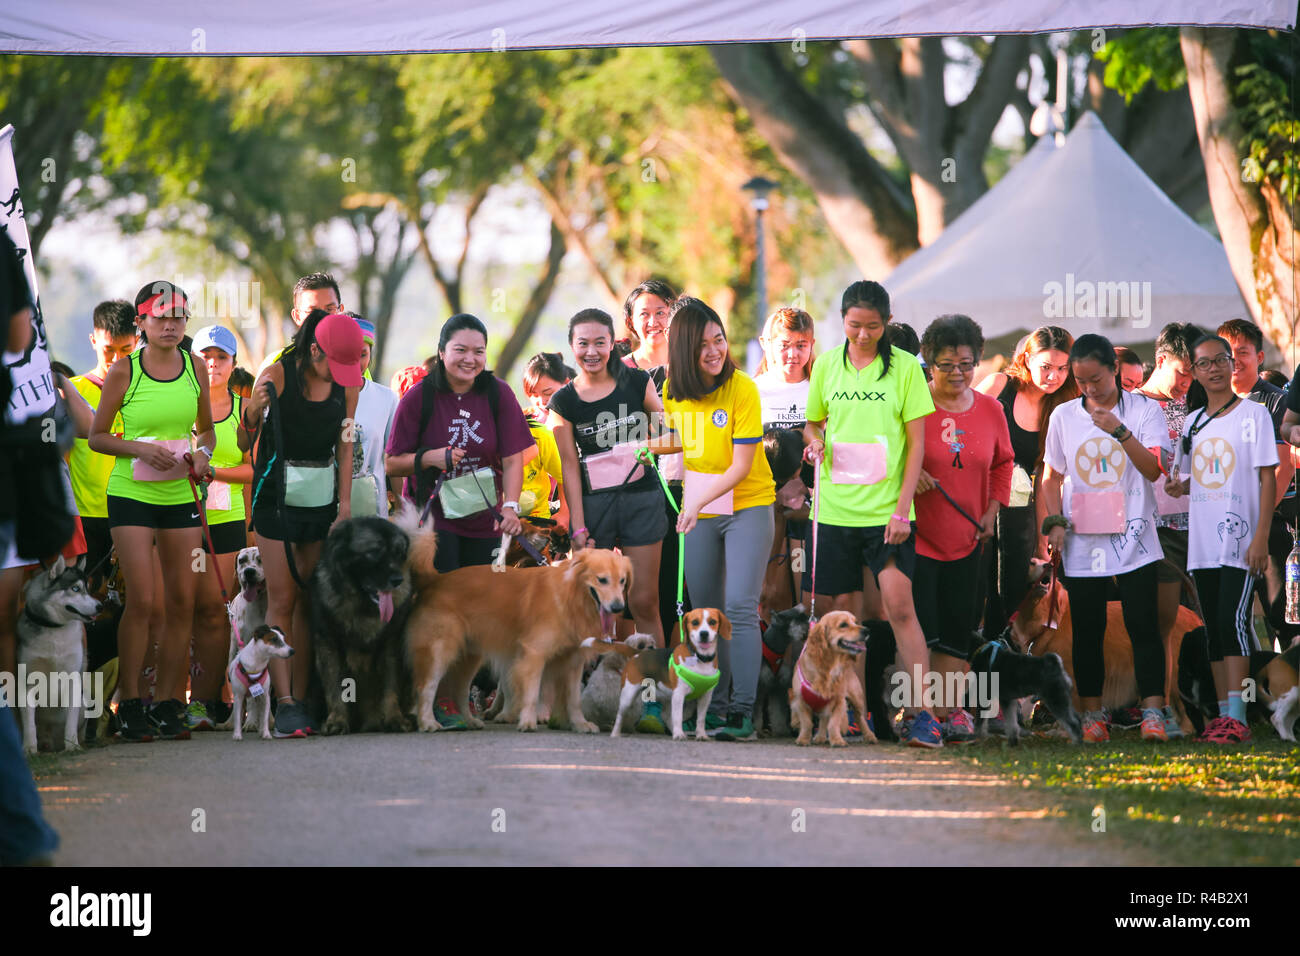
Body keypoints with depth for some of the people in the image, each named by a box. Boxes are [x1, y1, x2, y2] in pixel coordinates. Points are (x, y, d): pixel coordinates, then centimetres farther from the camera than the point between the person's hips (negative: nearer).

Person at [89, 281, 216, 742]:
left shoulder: (196, 368, 6)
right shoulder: (124, 371, -5)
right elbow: (97, 436, 0)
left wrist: (203, 453, -4)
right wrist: (140, 449, -15)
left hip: (182, 495, 4)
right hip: (132, 493, -4)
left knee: (182, 602, 1)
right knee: (141, 600, -10)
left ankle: (168, 705, 8)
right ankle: (130, 706, -3)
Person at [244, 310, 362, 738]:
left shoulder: (347, 384, 0)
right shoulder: (279, 374, -11)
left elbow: (344, 445, 6)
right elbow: (248, 436, -8)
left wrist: (345, 502, 0)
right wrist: (253, 410, -29)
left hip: (322, 499, 3)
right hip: (278, 494, -3)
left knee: (309, 601, 2)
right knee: (281, 600, -8)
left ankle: (300, 699, 5)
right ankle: (284, 702, -12)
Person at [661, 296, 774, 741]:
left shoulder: (742, 389, -16)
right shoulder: (673, 389, 0)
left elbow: (741, 466, -19)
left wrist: (699, 502, -27)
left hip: (748, 507, -5)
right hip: (698, 511, 5)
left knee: (740, 607, -14)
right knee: (706, 612, 8)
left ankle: (743, 711, -13)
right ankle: (715, 707, 17)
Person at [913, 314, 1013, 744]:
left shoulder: (990, 410, 6)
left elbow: (1002, 464, 20)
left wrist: (992, 511, 8)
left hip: (965, 541, 4)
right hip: (916, 535, -4)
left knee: (957, 630, 5)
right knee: (919, 627, -7)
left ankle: (950, 709, 11)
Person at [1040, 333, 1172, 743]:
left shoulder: (1144, 409, 1)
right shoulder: (1063, 416, 8)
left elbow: (1153, 469, -8)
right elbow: (1052, 477, 14)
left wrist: (1120, 431, -18)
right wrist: (1055, 522, 1)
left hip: (1132, 536, -2)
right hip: (1081, 539, 3)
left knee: (1142, 623, -9)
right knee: (1087, 629, 3)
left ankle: (1153, 710, -8)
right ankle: (1092, 713, 10)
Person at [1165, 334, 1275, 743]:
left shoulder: (1253, 414, -2)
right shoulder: (1192, 422, 14)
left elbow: (1267, 479, -6)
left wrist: (1261, 537, -13)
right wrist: (1177, 487, -1)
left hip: (1240, 538, -6)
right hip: (1202, 541, 6)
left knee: (1233, 619, -15)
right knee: (1214, 625, 6)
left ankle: (1237, 715, -17)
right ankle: (1224, 713, 10)